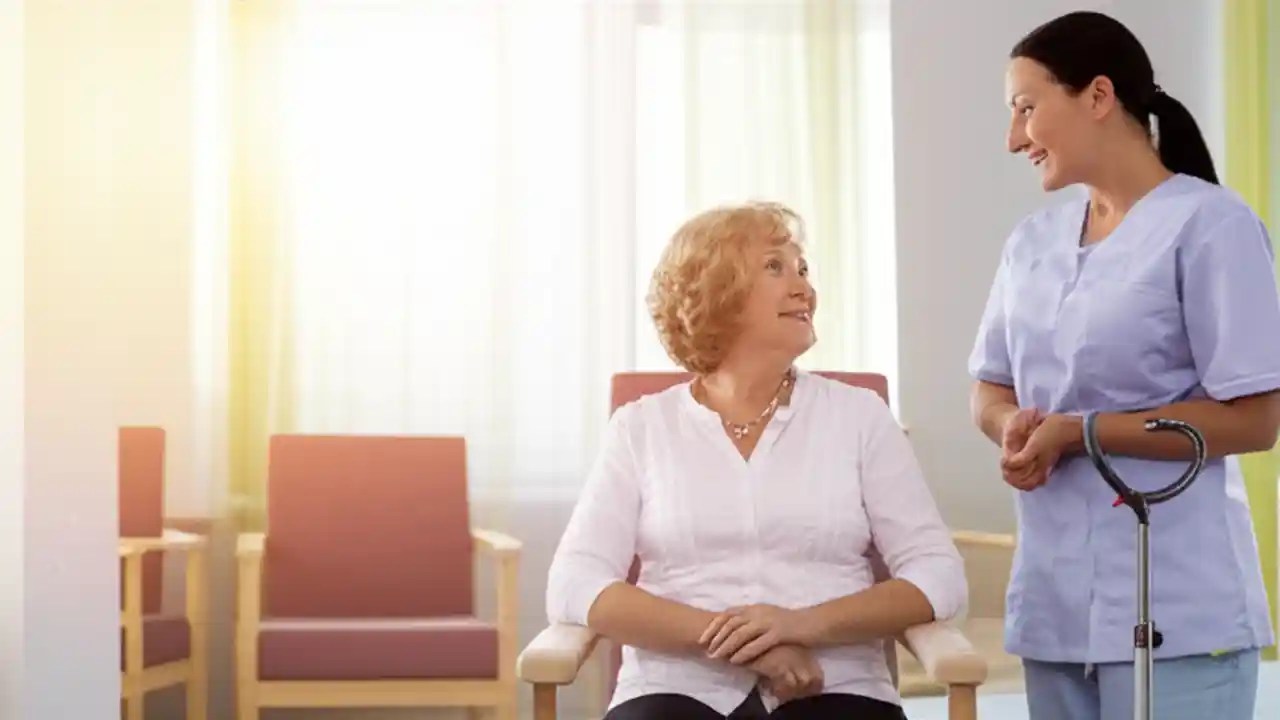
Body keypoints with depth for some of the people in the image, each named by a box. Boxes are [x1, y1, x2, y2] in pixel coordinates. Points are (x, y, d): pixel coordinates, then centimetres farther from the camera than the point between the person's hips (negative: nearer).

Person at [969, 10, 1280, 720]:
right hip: (1053, 601, 6)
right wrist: (1015, 430, -6)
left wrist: (1076, 432, -15)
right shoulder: (1033, 240, 12)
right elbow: (989, 389, 17)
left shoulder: (1208, 224, -9)